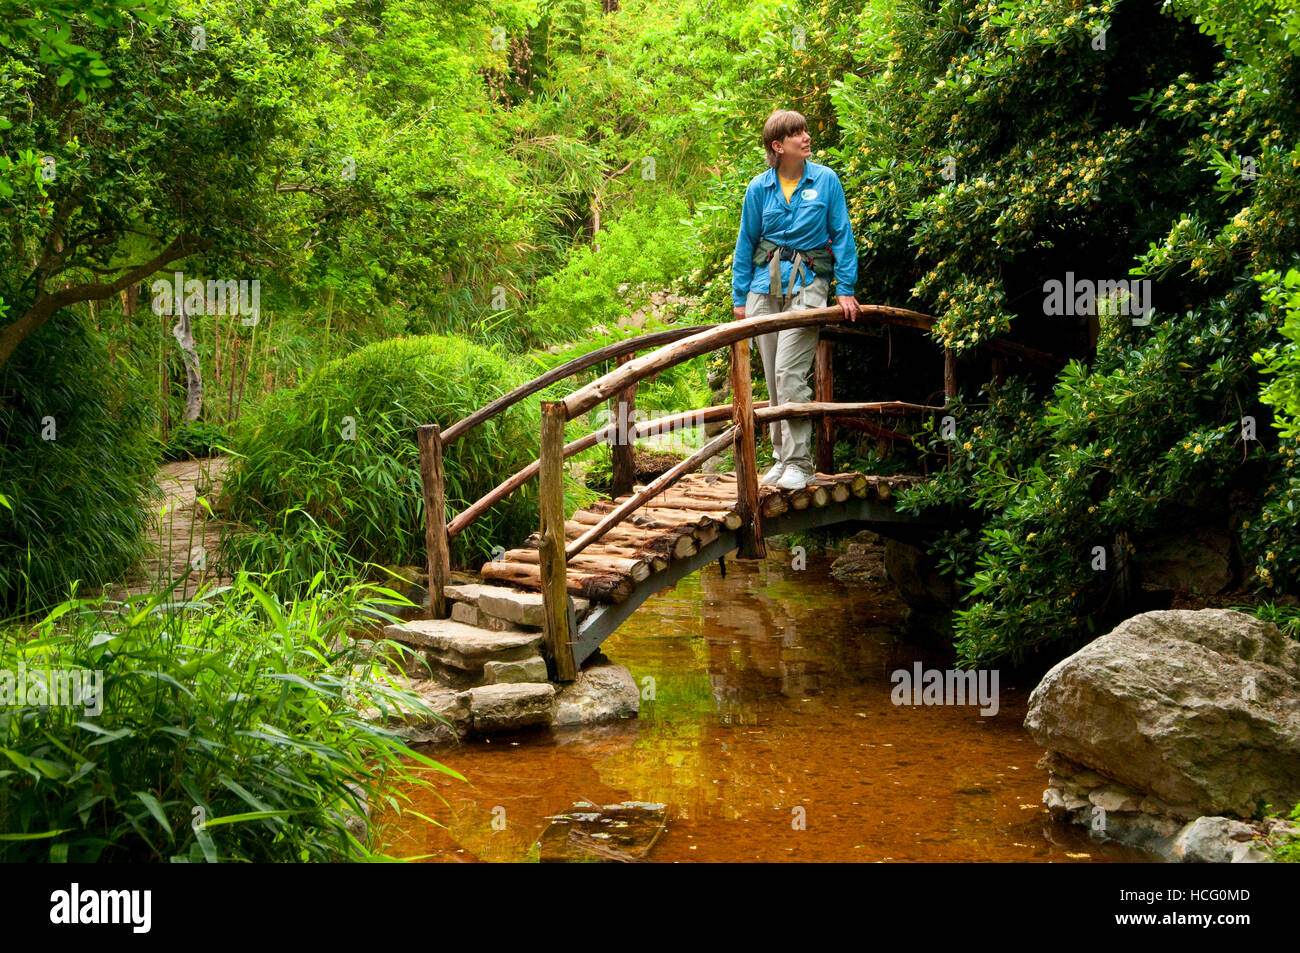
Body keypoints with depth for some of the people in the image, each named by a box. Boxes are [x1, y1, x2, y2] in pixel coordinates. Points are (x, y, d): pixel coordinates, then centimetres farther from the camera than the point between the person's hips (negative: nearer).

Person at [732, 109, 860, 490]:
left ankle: (799, 463, -7)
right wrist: (739, 297, 10)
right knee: (773, 376, 7)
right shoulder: (759, 188, 4)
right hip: (765, 283, 3)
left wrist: (846, 289, -3)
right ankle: (782, 457, 19)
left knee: (789, 371, -14)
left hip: (808, 282, -3)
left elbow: (842, 234, 2)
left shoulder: (825, 180, 0)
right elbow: (746, 243, 11)